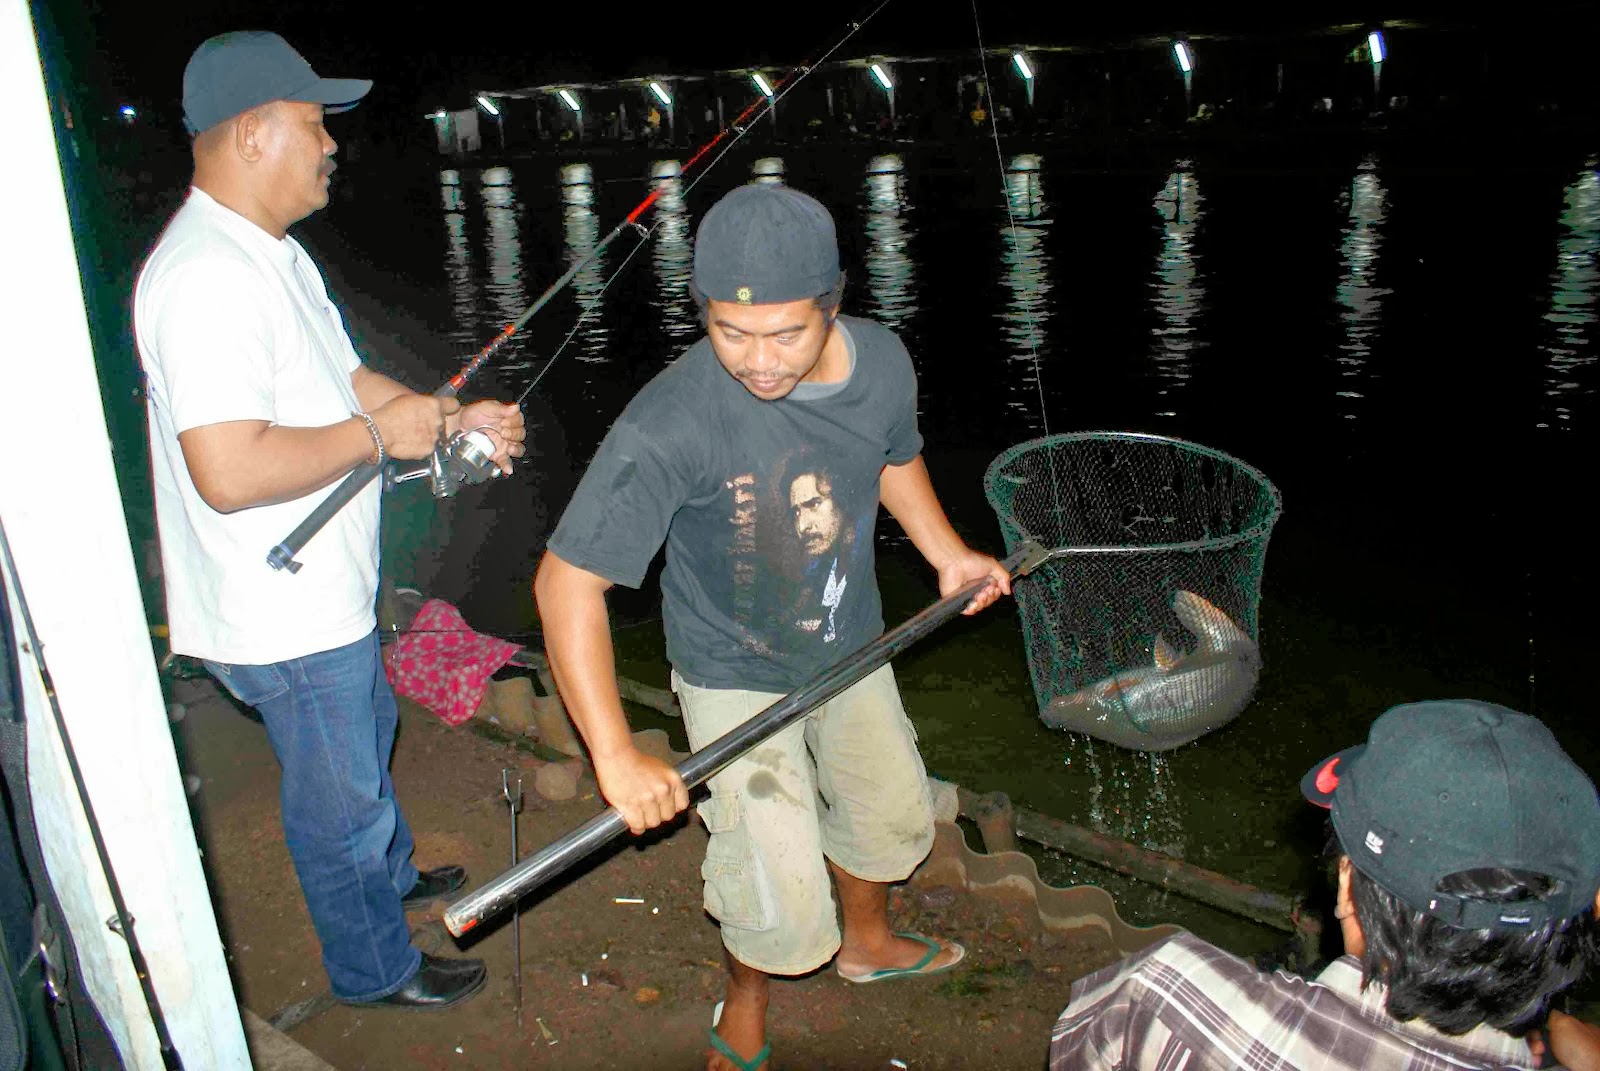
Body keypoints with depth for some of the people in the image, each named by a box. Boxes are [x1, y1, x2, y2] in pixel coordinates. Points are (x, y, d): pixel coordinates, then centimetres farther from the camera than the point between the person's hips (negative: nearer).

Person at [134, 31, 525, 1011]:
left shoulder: (270, 252, 8)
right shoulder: (208, 277, -28)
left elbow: (341, 380, 15)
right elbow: (227, 471, -36)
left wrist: (455, 416, 2)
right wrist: (380, 432, -25)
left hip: (325, 592, 11)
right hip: (285, 622, -11)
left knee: (367, 734, 30)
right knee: (342, 799, 10)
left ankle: (392, 877, 55)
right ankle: (377, 969, 33)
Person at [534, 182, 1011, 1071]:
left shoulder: (882, 363, -17)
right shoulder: (670, 425, -35)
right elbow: (567, 580, -31)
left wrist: (950, 555, 7)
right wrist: (616, 755, -34)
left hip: (851, 647, 6)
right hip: (735, 676, -5)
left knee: (896, 816, 25)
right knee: (784, 915, -6)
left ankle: (868, 940, 59)